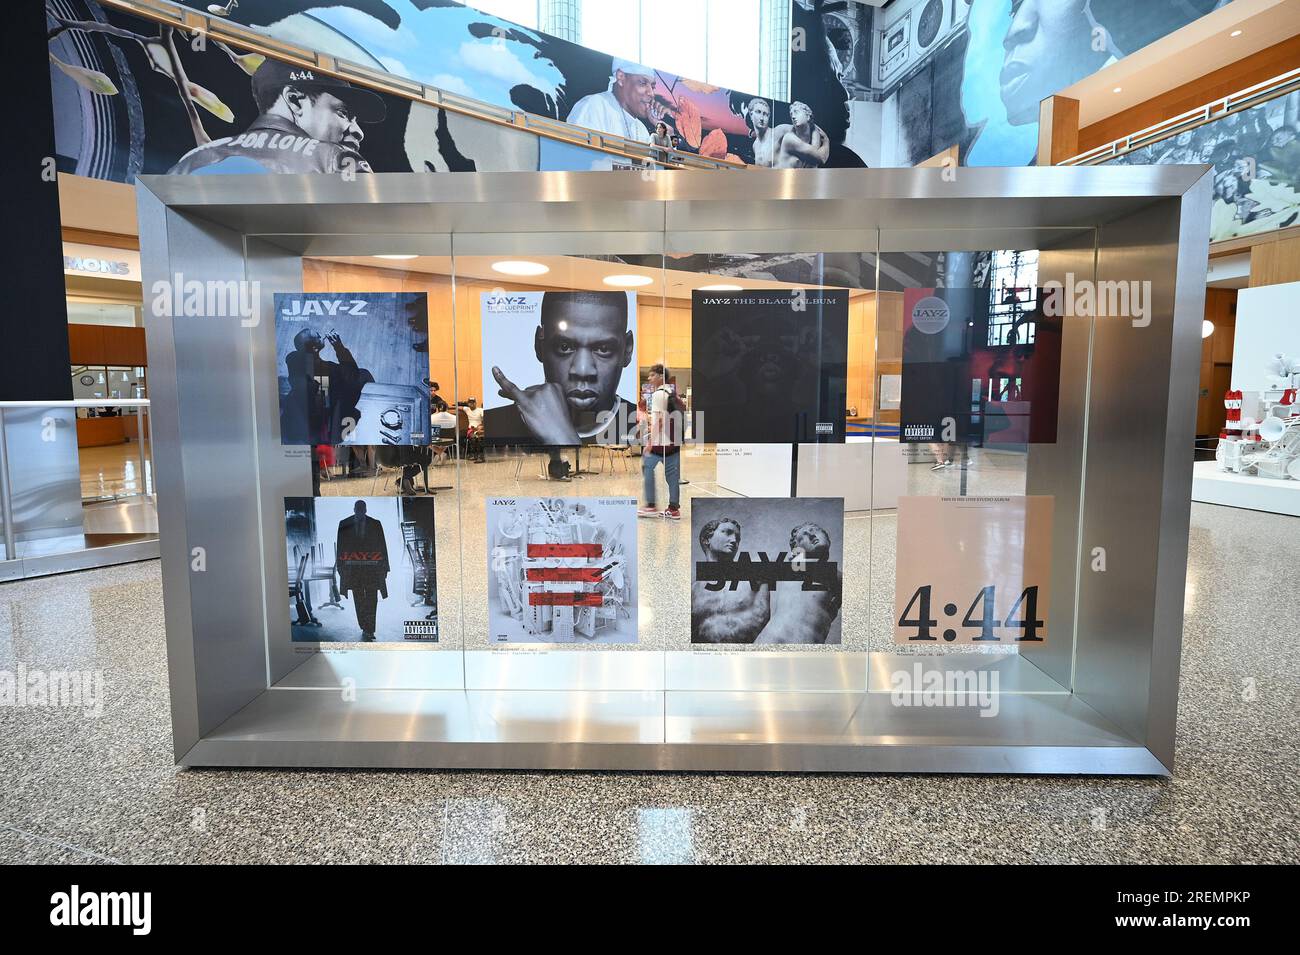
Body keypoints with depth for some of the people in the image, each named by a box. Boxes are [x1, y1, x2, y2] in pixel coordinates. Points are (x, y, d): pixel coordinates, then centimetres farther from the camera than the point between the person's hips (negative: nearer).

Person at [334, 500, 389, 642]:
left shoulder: (375, 524, 1)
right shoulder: (344, 525, 4)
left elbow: (382, 547, 3)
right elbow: (340, 546, 6)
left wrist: (384, 568, 1)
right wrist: (340, 567, 1)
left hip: (372, 568, -1)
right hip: (353, 568, 1)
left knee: (371, 602, -5)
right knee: (359, 602, 7)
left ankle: (369, 631, -2)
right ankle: (365, 629, 18)